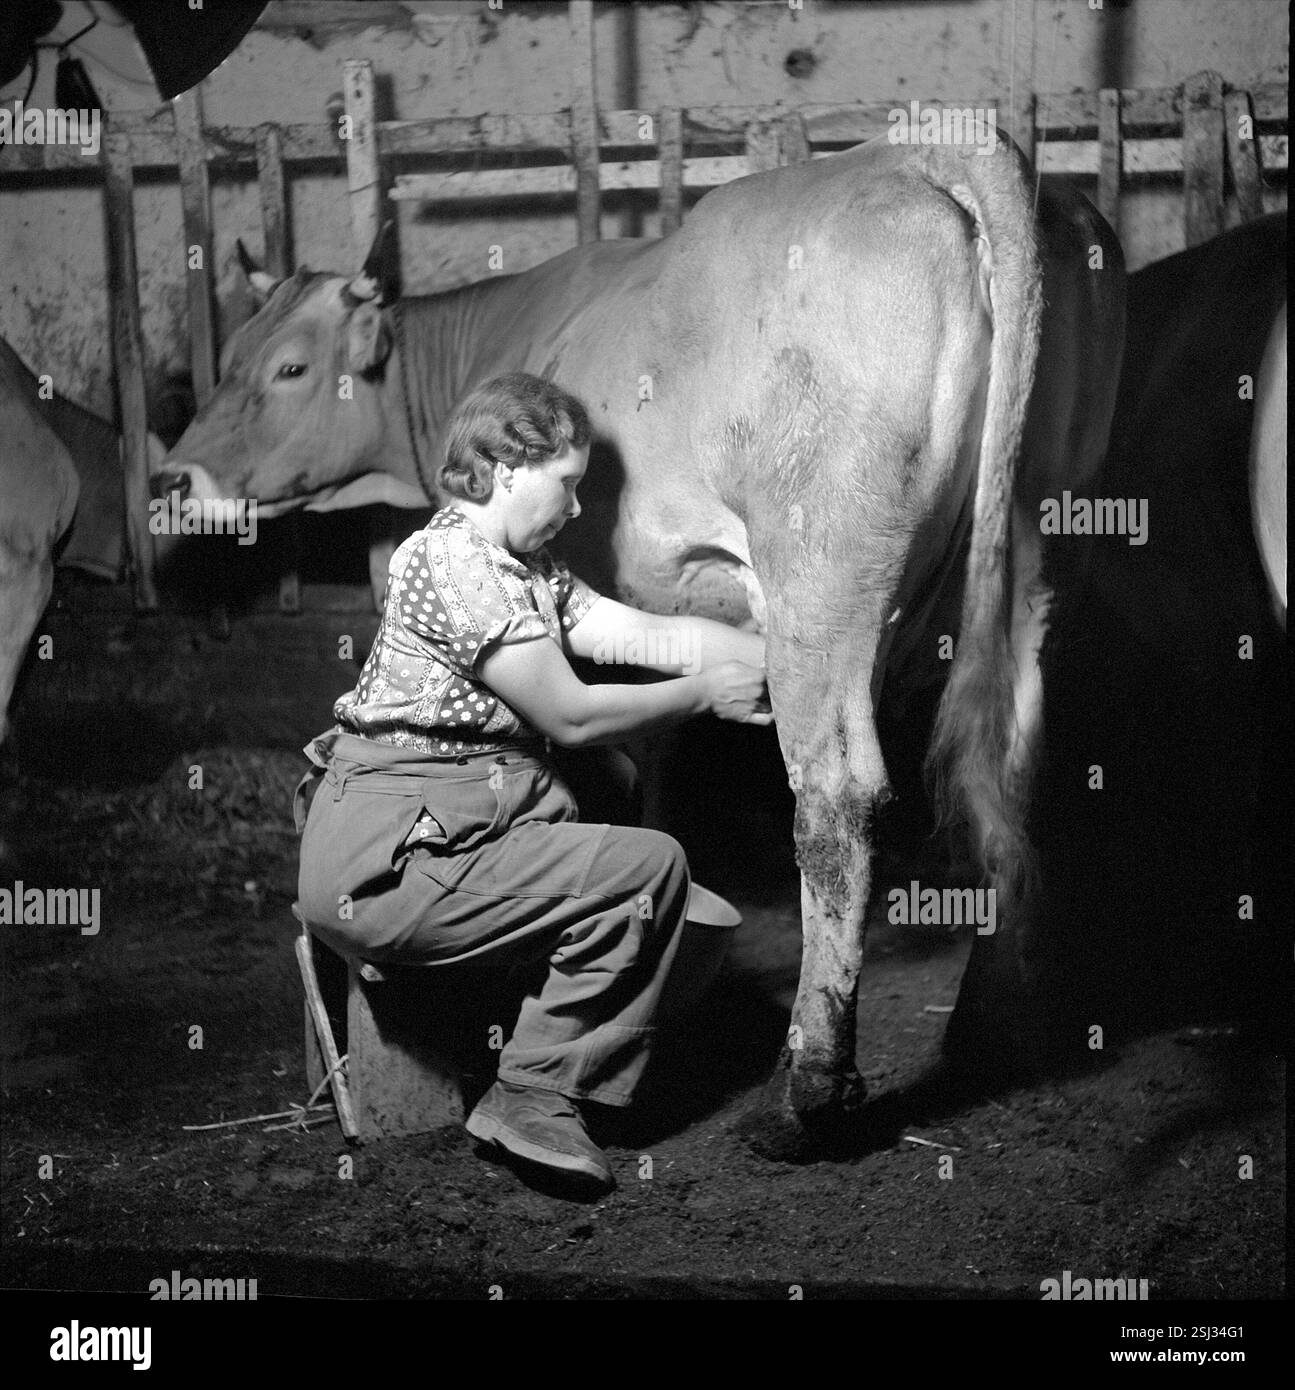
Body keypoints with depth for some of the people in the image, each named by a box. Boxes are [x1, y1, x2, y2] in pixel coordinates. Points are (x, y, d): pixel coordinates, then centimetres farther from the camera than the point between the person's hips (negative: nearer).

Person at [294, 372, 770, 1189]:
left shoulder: (532, 576, 18)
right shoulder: (452, 559, -13)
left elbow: (652, 635, 13)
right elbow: (572, 717, -13)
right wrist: (706, 693, -3)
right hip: (383, 861, -10)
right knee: (647, 867, -14)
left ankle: (541, 1093, 5)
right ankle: (534, 1097, -8)